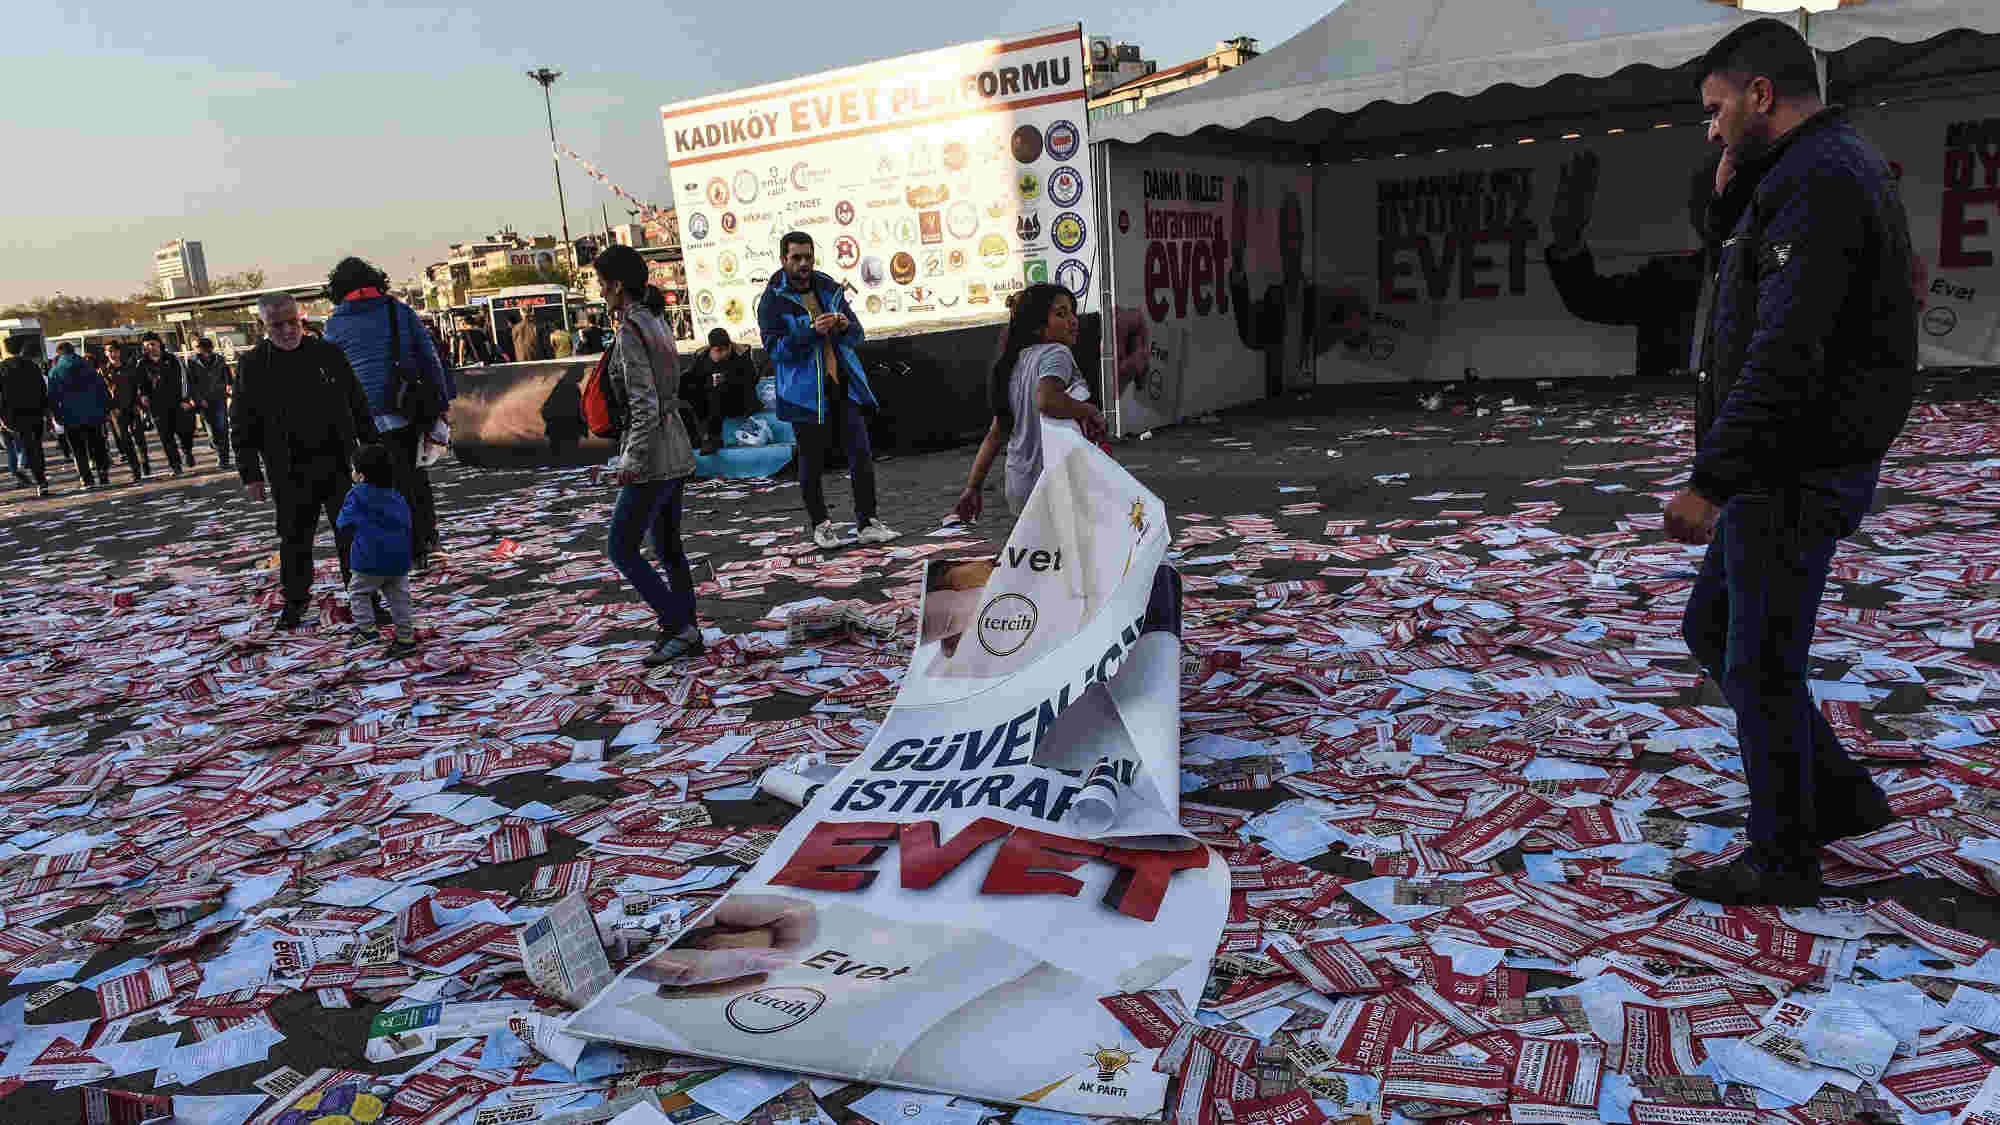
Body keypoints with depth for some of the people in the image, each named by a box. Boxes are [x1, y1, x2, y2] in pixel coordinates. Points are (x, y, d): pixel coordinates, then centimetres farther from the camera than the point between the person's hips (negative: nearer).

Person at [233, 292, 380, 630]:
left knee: (351, 533, 2)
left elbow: (359, 406, 8)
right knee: (295, 539, 9)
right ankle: (295, 600, 25)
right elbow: (242, 427, 3)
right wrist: (250, 474, -2)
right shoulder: (252, 365, 0)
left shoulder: (328, 354, 3)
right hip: (289, 472, 0)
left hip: (337, 462, 0)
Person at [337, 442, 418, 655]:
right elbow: (407, 526, 14)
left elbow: (344, 524, -5)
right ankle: (406, 636, 10)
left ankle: (366, 628, 5)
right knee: (398, 597, 11)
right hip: (400, 559, 5)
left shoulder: (357, 495, -7)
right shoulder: (397, 498, 11)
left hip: (370, 560, -5)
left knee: (358, 591, 14)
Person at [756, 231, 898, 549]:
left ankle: (867, 523, 8)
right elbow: (774, 348, -12)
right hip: (806, 392, -4)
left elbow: (857, 333, 14)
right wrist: (811, 332, -24)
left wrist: (845, 325, -10)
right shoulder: (773, 300, -4)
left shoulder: (829, 289, 10)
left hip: (844, 385, 4)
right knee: (812, 463, 6)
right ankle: (819, 526, 20)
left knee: (862, 454, -1)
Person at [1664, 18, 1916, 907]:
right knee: (1712, 628, 18)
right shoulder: (1841, 170, 17)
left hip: (1794, 480, -10)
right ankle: (1840, 797, 27)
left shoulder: (1820, 181, -18)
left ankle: (1783, 861, 16)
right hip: (1787, 473, 10)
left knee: (1760, 666, 0)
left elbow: (1785, 358, -27)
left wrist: (1709, 482, -26)